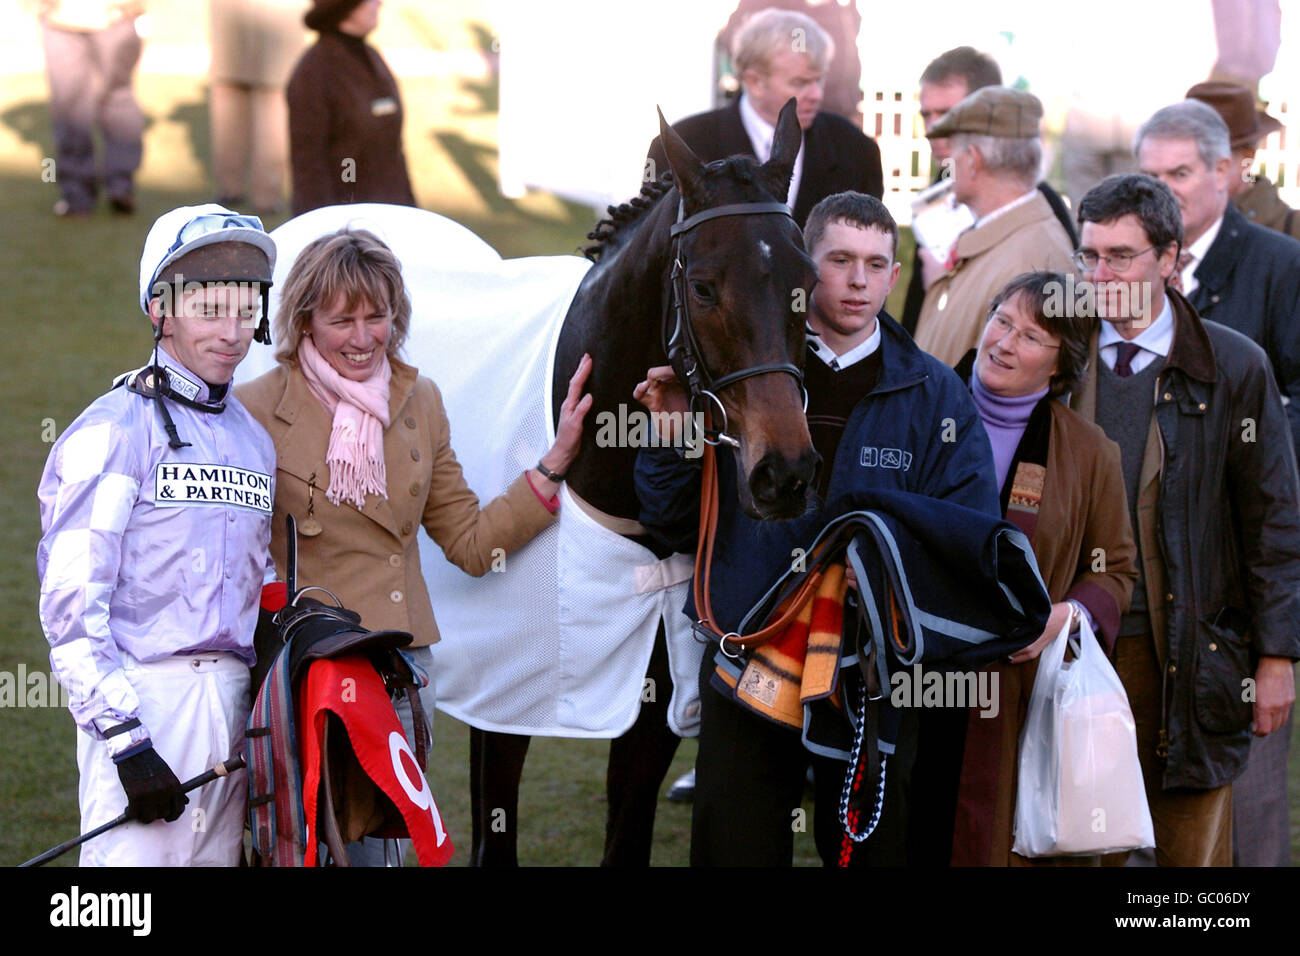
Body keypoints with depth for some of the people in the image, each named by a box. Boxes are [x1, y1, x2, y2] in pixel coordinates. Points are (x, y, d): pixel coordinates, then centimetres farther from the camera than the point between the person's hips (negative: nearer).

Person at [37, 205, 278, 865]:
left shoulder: (256, 439, 18)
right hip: (143, 697, -6)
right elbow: (70, 600, -10)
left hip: (234, 702, 6)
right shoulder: (117, 430, -4)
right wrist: (125, 736, -17)